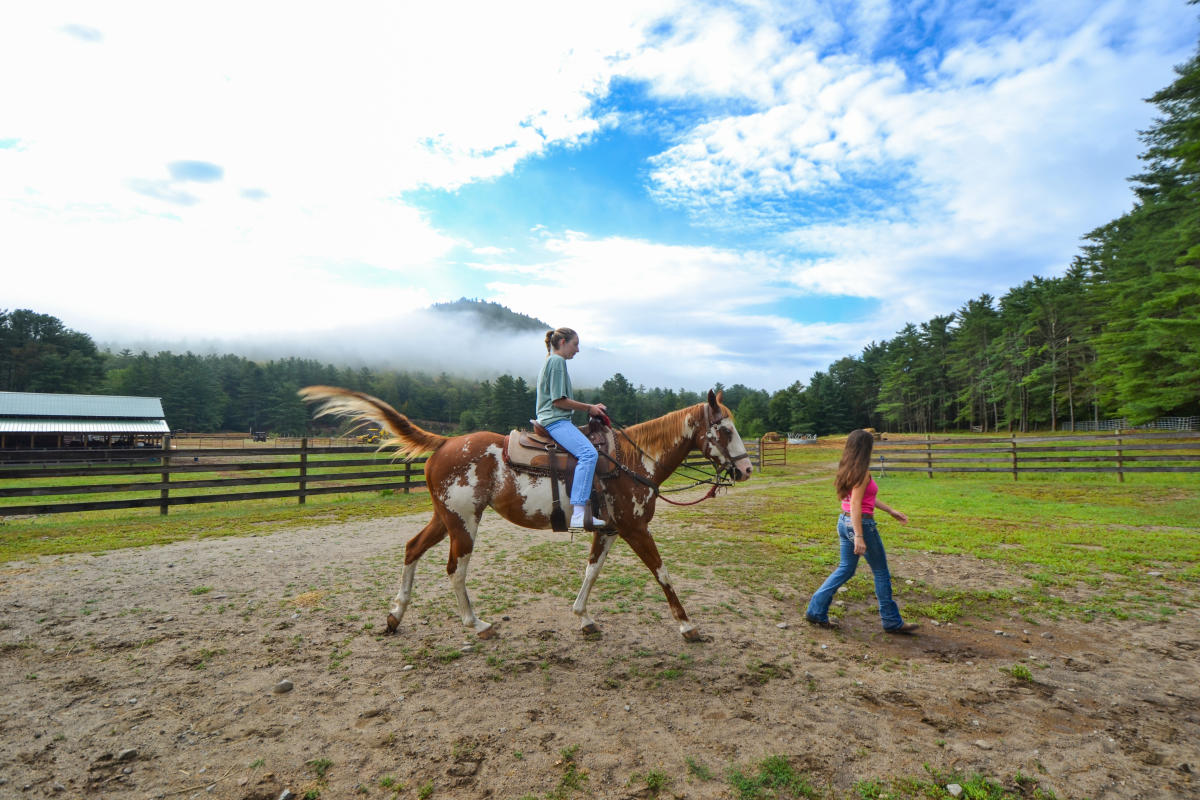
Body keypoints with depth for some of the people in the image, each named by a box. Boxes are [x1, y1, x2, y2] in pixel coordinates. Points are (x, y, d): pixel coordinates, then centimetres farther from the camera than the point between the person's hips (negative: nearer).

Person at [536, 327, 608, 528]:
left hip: (554, 420, 11)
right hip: (555, 420, -11)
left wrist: (590, 407, 17)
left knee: (589, 452, 18)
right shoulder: (557, 361, -8)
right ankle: (578, 513, -36)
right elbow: (559, 400, -15)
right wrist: (589, 407, -5)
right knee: (588, 453, -28)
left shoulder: (553, 361, 23)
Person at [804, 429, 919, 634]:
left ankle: (816, 611, 14)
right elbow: (855, 505, -22)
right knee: (881, 573, 8)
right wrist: (859, 537, -24)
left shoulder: (848, 470, 10)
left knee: (845, 569, 16)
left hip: (844, 522, 9)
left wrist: (891, 511, 25)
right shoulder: (862, 473, -17)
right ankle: (892, 622, 22)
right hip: (861, 523, -9)